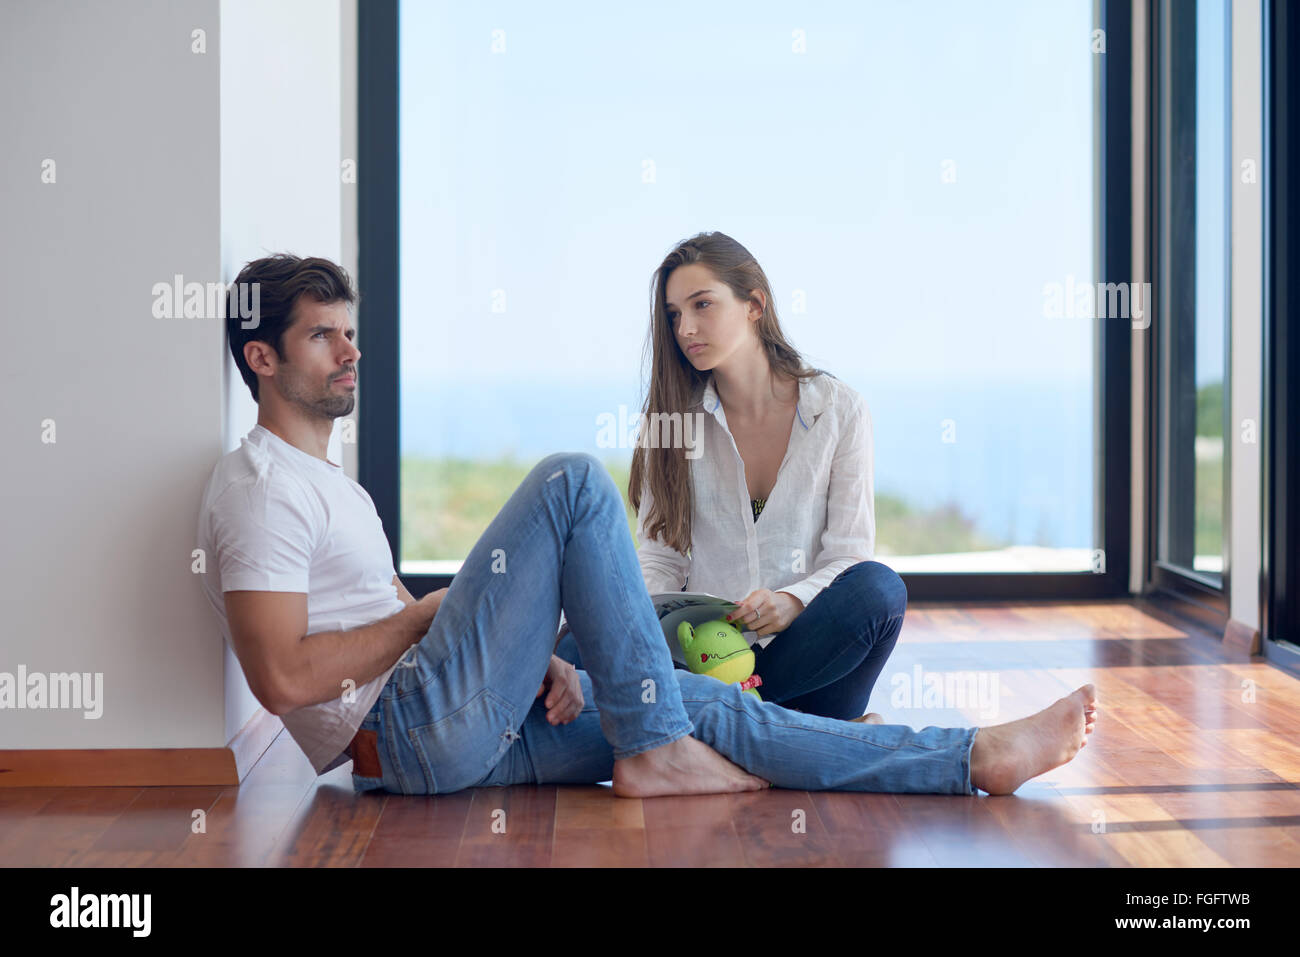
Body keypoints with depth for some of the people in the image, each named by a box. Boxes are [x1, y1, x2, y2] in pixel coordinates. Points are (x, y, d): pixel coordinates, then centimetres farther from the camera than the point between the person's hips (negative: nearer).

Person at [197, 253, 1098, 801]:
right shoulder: (261, 488, -8)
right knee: (573, 480, -16)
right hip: (412, 732, -10)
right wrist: (429, 614, -8)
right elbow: (283, 677, -19)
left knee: (705, 703, 0)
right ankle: (653, 751, -13)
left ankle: (977, 758, 1)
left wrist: (532, 655, 5)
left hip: (474, 731, 10)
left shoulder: (332, 486, 25)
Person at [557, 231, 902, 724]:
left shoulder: (839, 409, 2)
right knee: (575, 653, -29)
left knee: (879, 587, -33)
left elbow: (850, 551, -1)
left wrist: (793, 602, -22)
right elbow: (659, 557, 5)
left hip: (802, 644, -1)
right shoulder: (670, 417, 6)